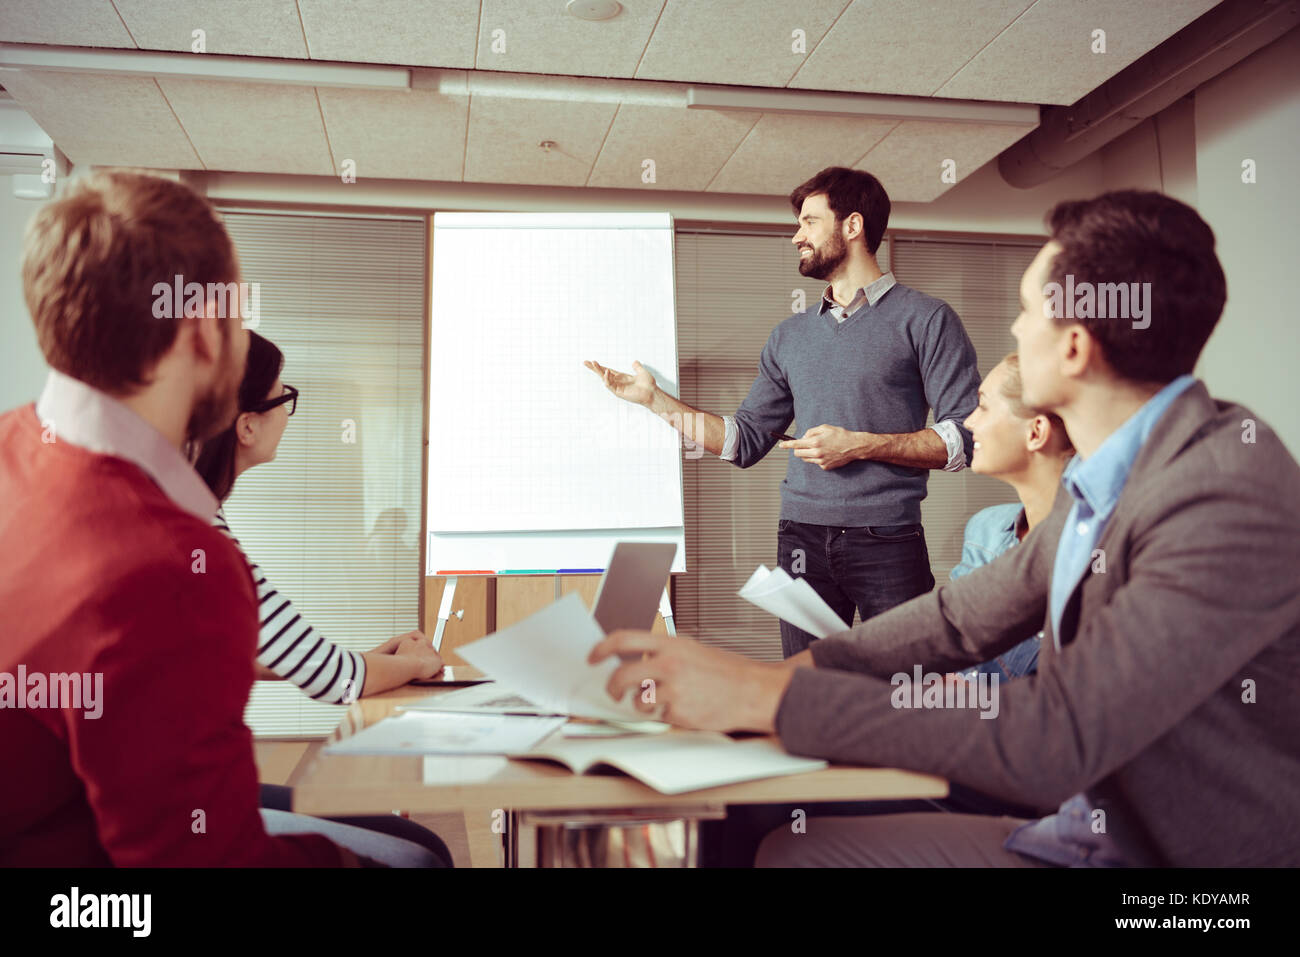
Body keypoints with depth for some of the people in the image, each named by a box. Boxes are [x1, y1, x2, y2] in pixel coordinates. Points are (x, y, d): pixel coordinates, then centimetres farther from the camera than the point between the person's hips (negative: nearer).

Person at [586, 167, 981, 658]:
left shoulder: (925, 319, 1)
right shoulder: (790, 336, 17)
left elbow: (968, 436, -7)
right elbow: (746, 440, 16)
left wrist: (861, 445, -14)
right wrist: (654, 398, 12)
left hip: (888, 542, -4)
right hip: (803, 539, 4)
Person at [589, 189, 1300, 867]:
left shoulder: (1232, 493, -26)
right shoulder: (1101, 476, 3)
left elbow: (1053, 741, -31)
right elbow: (966, 615, 10)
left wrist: (768, 696, -29)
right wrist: (788, 667, -3)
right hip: (1083, 833, 7)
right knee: (794, 850, 0)